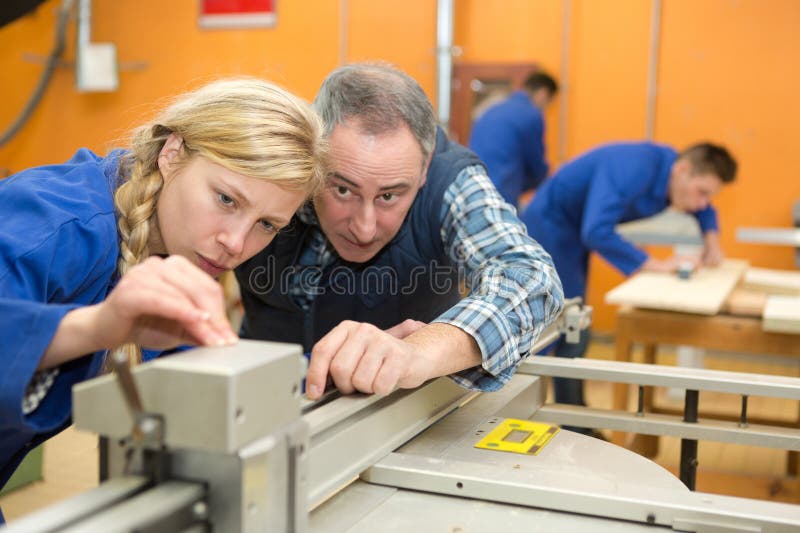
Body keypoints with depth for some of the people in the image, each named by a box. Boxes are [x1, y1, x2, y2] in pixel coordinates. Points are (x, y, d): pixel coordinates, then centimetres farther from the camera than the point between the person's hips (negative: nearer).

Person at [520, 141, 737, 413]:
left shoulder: (672, 173, -4)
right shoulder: (635, 169, -31)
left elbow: (704, 210, 16)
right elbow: (596, 232, -41)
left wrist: (711, 240, -5)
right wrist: (657, 265, -34)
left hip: (573, 232, 9)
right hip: (549, 227, -9)